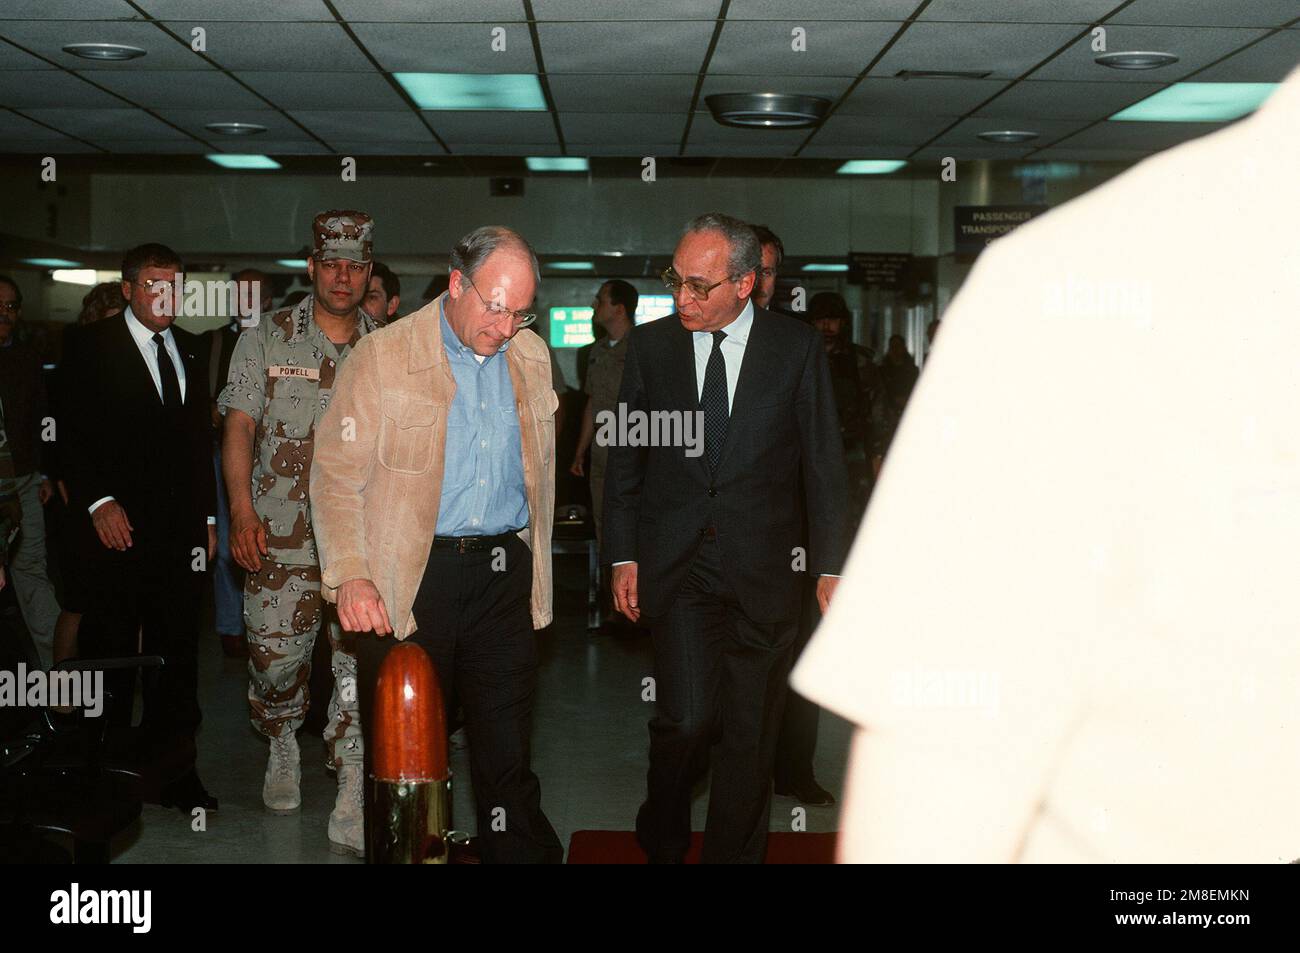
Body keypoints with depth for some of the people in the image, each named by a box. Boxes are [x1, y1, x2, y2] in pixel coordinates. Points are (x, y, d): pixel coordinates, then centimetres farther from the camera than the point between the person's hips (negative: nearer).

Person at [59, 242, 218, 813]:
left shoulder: (188, 350, 15)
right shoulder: (94, 348, 0)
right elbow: (72, 434, -5)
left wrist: (207, 516, 14)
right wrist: (98, 501, -16)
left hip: (179, 529, 4)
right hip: (119, 527, -4)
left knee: (176, 654, 5)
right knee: (110, 654, 3)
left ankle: (170, 771, 13)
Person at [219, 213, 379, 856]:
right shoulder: (266, 339, 4)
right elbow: (239, 428, 2)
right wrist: (242, 511, -9)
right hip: (281, 532, 0)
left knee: (361, 660, -6)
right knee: (275, 654, 4)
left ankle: (352, 805, -1)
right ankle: (283, 752, 34)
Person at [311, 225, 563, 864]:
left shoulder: (531, 358, 10)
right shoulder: (384, 357, -4)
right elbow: (336, 472, -6)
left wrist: (534, 572, 14)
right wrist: (350, 575, -16)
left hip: (504, 575, 3)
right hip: (407, 582, -3)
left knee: (507, 758, 5)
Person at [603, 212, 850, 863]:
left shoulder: (797, 347, 1)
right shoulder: (650, 346, 4)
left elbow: (824, 464, 3)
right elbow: (624, 458, 10)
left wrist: (830, 566, 0)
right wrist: (623, 556, 5)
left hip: (765, 566, 0)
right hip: (676, 564, 0)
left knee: (750, 732, 5)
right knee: (687, 719, -10)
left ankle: (733, 852, 23)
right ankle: (662, 842, 17)